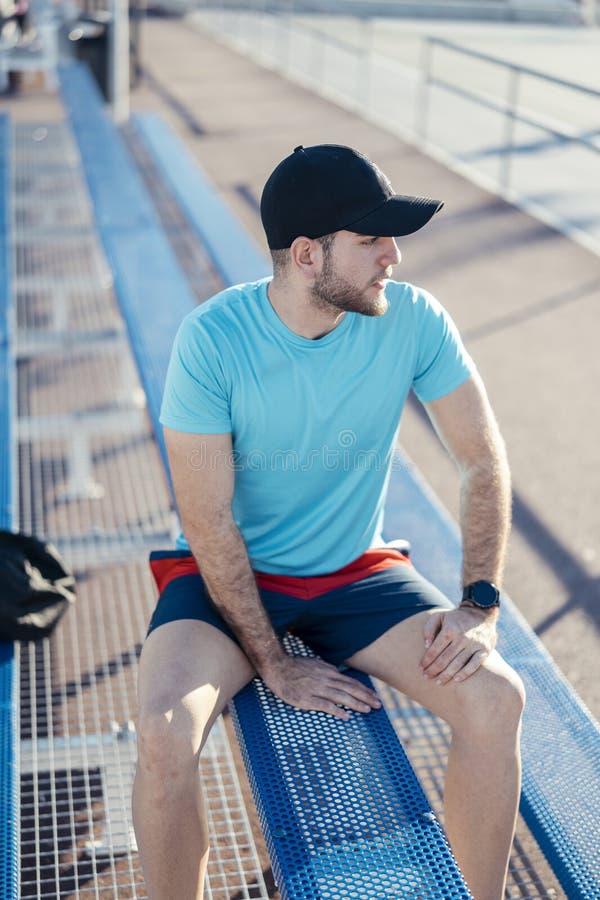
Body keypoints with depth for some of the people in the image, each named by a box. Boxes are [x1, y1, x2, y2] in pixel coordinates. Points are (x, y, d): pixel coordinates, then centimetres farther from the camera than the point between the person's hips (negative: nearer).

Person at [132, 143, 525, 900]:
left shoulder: (413, 320, -14)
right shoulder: (213, 339, -22)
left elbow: (483, 461, -4)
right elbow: (209, 523, -18)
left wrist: (480, 604, -13)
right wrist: (274, 666, -17)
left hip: (355, 572, 3)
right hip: (228, 576, -2)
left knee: (495, 699, -19)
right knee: (165, 731, -29)